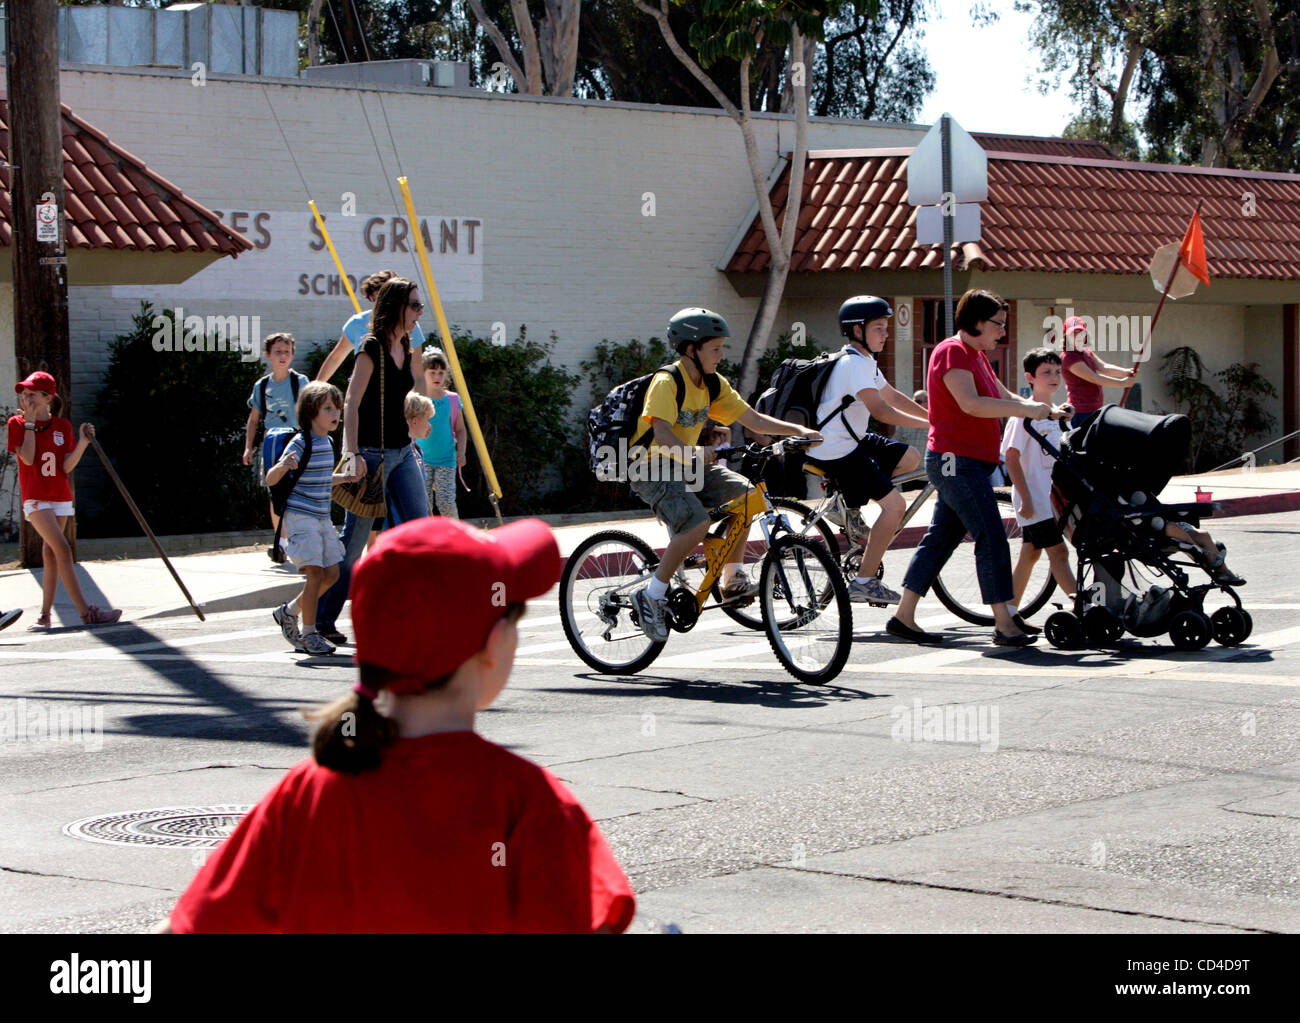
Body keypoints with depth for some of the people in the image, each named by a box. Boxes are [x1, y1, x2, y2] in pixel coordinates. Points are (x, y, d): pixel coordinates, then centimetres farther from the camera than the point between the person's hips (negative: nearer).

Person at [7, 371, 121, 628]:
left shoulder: (63, 426, 5)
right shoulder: (17, 423, -2)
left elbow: (67, 466, -2)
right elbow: (28, 458, -15)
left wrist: (83, 442, -16)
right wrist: (30, 423, -11)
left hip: (61, 497, 4)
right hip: (35, 498, -4)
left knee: (51, 554, 7)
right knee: (63, 550, -15)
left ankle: (45, 614, 15)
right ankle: (86, 611, -20)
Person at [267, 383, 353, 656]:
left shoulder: (328, 443, 11)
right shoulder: (300, 444, -14)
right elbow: (270, 479, -20)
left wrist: (348, 477, 23)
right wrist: (283, 466, -39)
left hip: (322, 518, 8)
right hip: (300, 518, -8)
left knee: (332, 573, 7)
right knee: (316, 573, -14)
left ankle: (289, 611, 25)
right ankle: (308, 634, -5)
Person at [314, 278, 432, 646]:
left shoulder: (405, 348, 11)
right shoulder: (372, 348, -13)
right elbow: (351, 403, -19)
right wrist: (353, 454, -28)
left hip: (402, 451, 8)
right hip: (372, 453, -8)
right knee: (354, 539, -1)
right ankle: (320, 618, 10)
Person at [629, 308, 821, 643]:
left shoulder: (713, 384, 5)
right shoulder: (666, 382, -20)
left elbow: (753, 419, 4)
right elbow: (661, 433, -33)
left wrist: (799, 431, -7)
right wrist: (690, 454, -51)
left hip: (689, 463, 8)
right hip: (653, 468, -8)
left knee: (743, 494, -9)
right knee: (697, 524, -28)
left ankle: (732, 580, 3)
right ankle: (652, 594, -16)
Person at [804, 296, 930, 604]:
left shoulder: (865, 361, 15)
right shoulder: (854, 363, -18)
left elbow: (893, 397, 21)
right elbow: (880, 410, -26)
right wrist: (931, 425, -25)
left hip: (852, 440, 10)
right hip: (837, 451, -10)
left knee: (910, 457, 15)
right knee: (894, 505, -13)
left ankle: (846, 502, 12)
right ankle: (863, 582, -9)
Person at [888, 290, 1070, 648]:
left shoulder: (977, 356, 20)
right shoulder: (952, 351, -13)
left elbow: (1003, 397, 20)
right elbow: (970, 403, -24)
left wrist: (1044, 410, 4)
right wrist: (1027, 410, -22)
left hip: (966, 463, 11)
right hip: (956, 460, -11)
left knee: (940, 538, 11)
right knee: (991, 537, -12)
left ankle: (903, 617, 14)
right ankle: (1004, 624, -11)